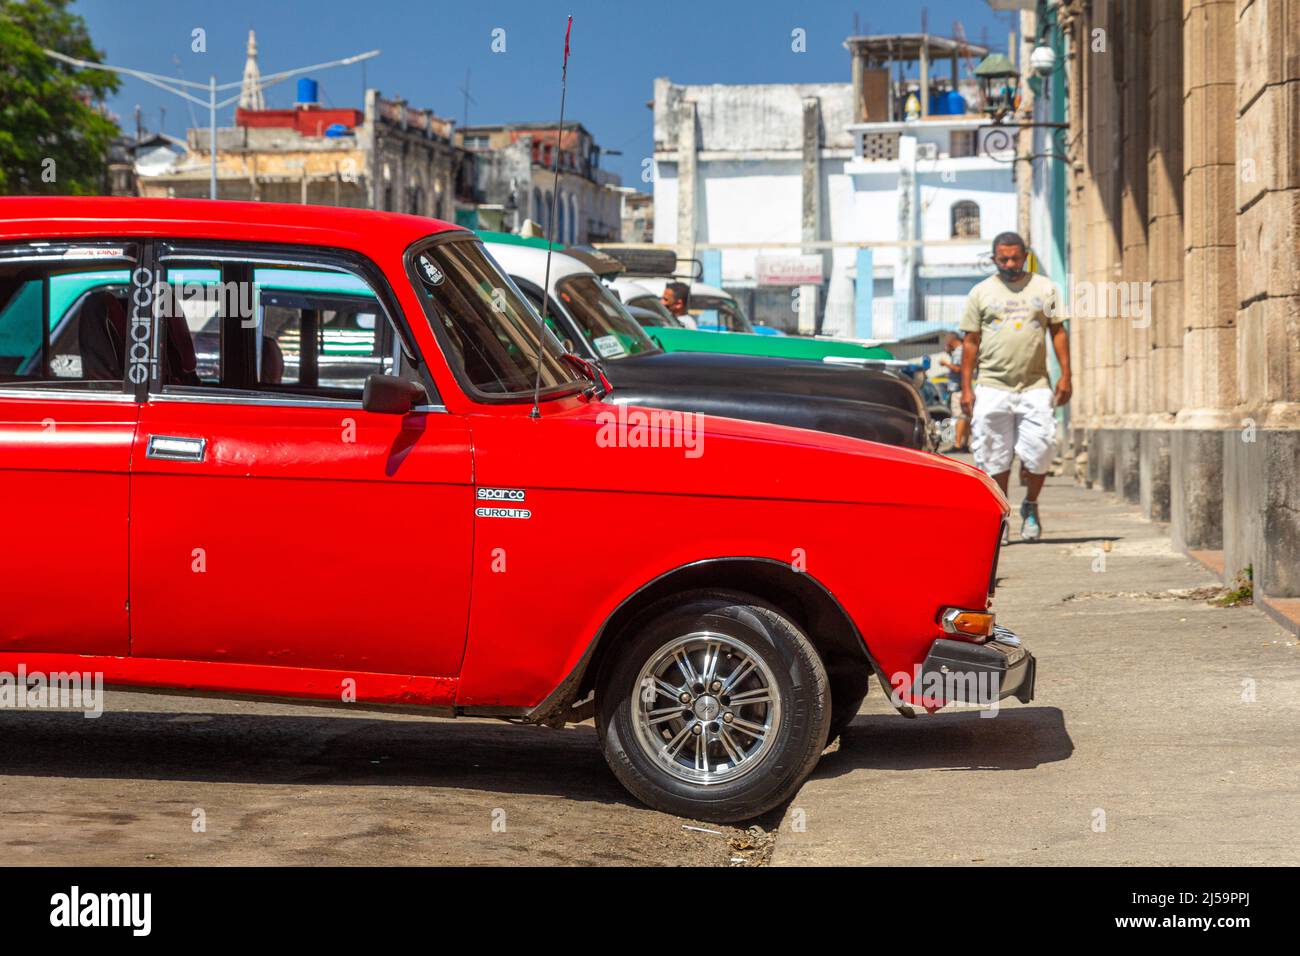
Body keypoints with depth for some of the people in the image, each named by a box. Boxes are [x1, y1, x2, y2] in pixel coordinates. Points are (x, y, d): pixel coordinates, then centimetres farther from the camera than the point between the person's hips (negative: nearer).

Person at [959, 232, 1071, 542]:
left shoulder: (1044, 288, 10)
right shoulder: (981, 293, 8)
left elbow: (1058, 332, 10)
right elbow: (971, 341, 8)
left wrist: (1065, 375, 0)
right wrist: (966, 387, 2)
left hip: (1035, 386, 0)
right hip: (993, 386, 0)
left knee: (1039, 450, -8)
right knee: (994, 457, 1)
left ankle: (1030, 506, 16)